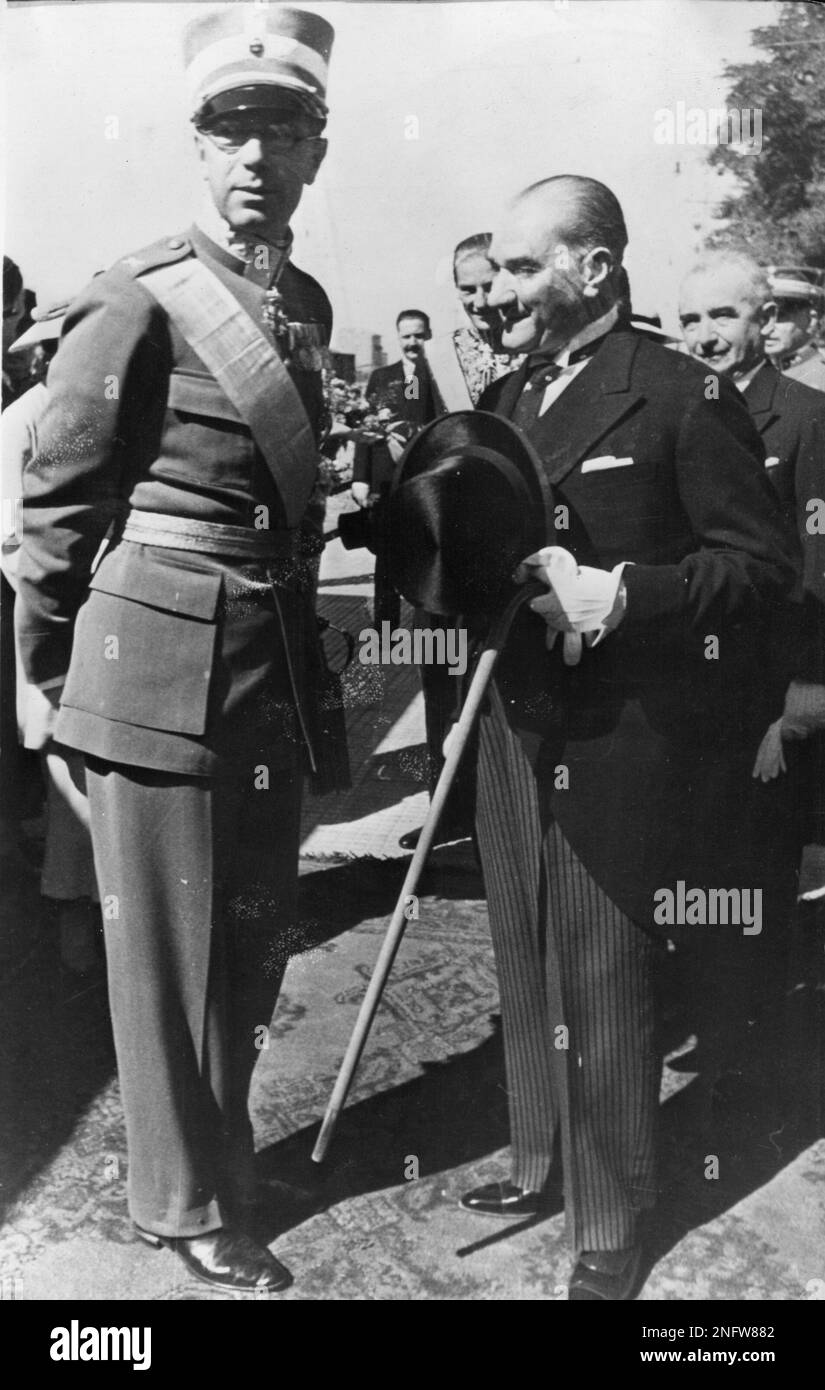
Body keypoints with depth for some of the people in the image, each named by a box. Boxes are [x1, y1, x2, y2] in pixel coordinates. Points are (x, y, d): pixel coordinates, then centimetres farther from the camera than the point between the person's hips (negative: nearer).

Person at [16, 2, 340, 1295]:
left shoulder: (308, 305, 9)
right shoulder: (136, 304, -13)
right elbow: (59, 503, -6)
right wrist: (47, 674, 3)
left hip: (276, 670, 7)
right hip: (165, 673, -7)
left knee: (258, 936, 17)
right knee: (173, 946, 7)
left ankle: (213, 1134, 40)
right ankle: (190, 1204, 26)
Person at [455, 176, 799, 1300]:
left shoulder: (685, 399, -11)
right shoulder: (501, 401, 12)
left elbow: (763, 564, -13)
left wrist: (622, 592, -24)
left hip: (621, 744, -7)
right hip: (515, 728, 7)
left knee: (602, 989, 3)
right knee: (526, 975, 18)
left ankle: (609, 1231, 21)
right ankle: (540, 1165, 38)